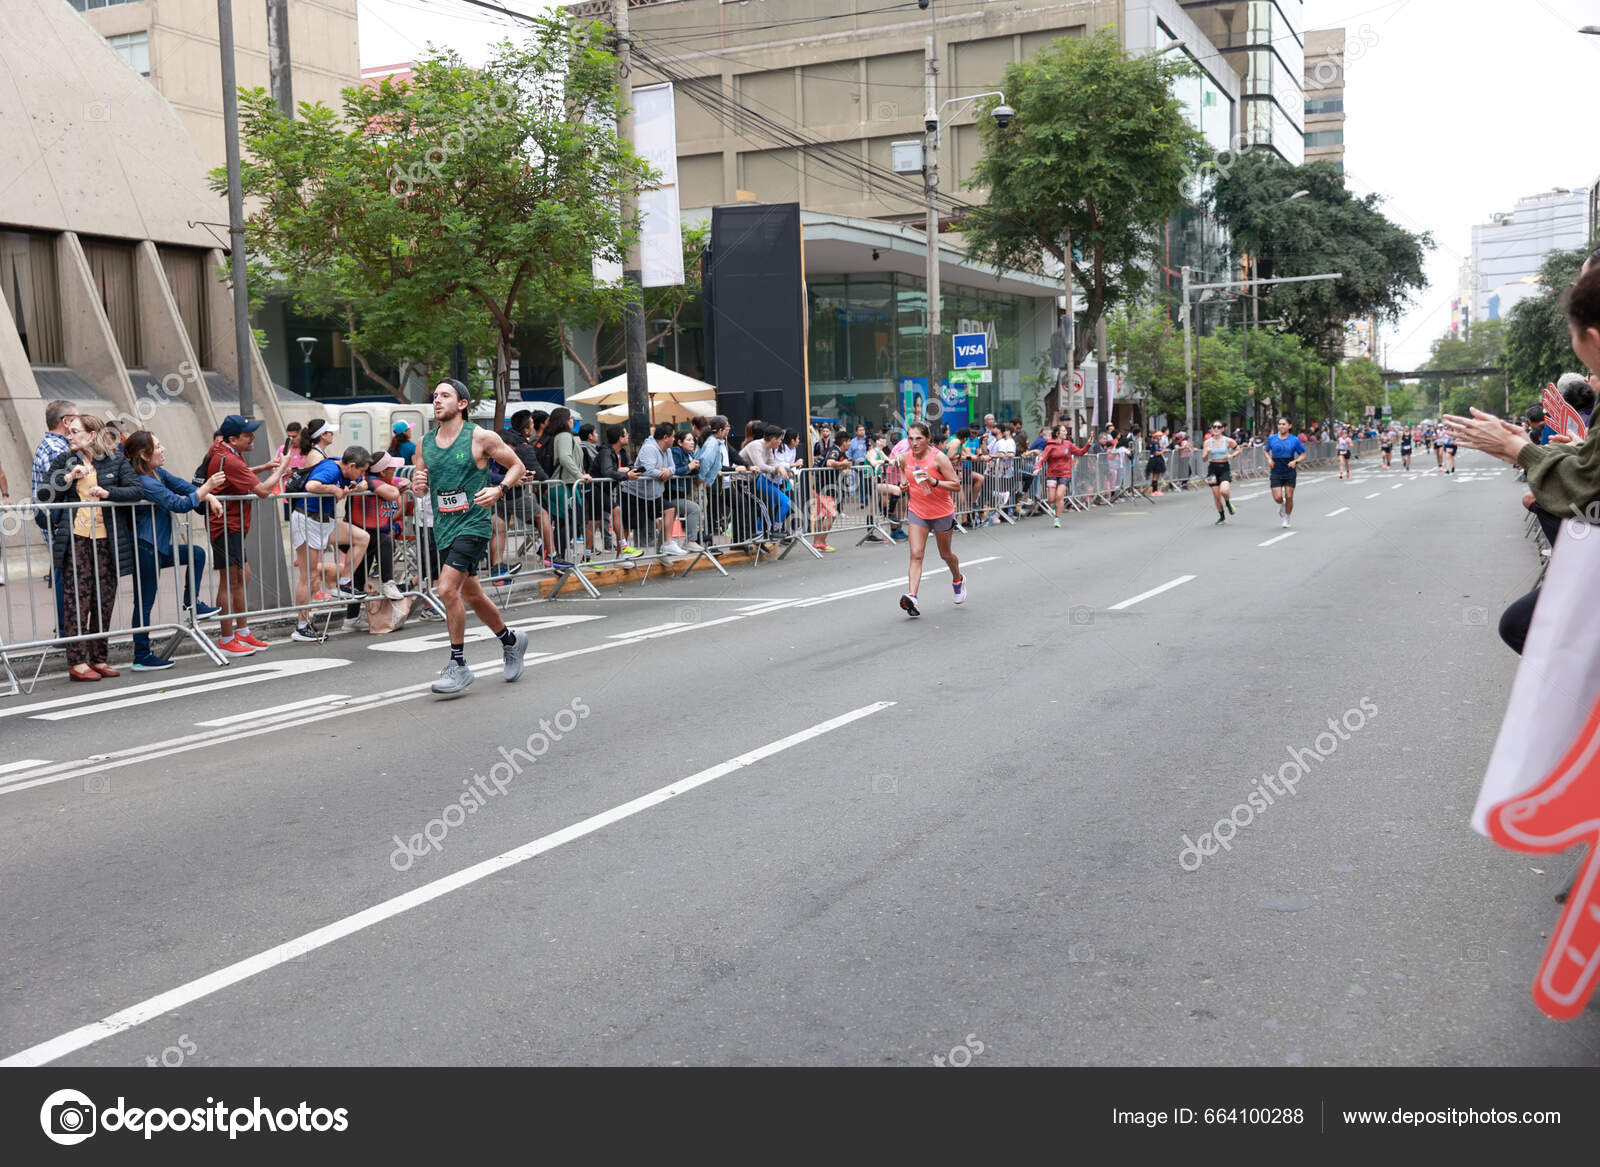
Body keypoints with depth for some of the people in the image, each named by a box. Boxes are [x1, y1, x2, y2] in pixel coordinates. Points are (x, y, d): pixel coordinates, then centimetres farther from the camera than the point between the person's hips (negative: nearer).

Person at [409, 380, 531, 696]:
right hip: (444, 527, 7)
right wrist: (418, 483, -7)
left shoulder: (481, 437, -7)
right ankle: (511, 641, 39)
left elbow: (517, 466, 1)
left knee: (447, 589, -18)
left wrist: (499, 490, -16)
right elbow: (418, 482, 17)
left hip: (474, 523, -6)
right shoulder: (424, 443, 8)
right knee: (471, 594, 16)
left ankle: (458, 665, -7)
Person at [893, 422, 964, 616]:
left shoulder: (938, 458, -18)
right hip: (917, 512, 3)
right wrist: (904, 482, -2)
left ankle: (958, 580, 46)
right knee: (916, 555, -12)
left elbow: (957, 485, -18)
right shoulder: (905, 457, -5)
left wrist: (933, 481, -31)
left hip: (942, 513, -3)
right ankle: (912, 597, -23)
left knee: (945, 554, 15)